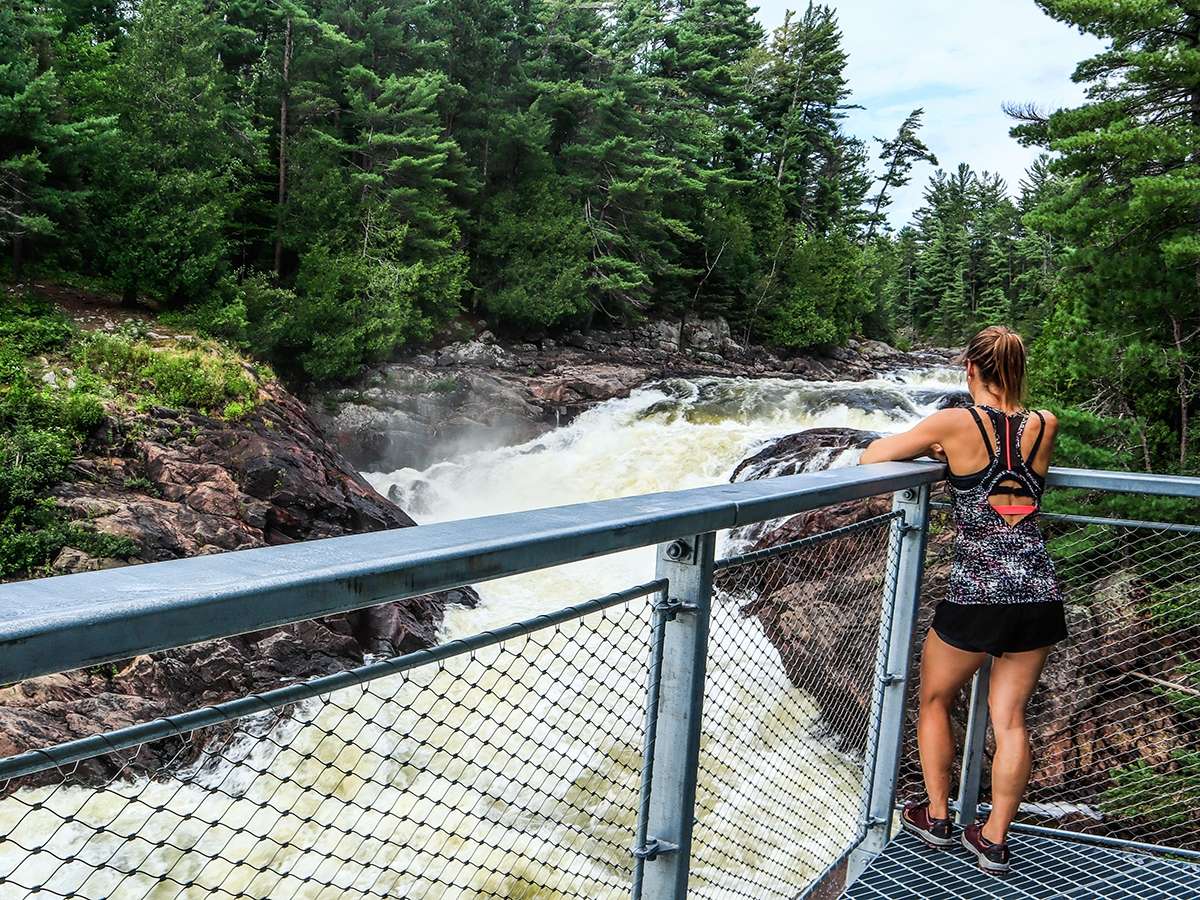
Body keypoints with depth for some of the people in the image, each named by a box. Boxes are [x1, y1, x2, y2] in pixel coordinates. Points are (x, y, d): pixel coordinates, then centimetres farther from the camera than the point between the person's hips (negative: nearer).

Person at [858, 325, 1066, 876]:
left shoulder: (955, 424, -9)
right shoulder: (1045, 427, 4)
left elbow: (872, 456, -3)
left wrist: (924, 449, 14)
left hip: (975, 594, -4)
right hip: (1040, 592, 4)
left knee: (935, 701, 19)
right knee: (1010, 718, 15)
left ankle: (936, 819, 29)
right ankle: (994, 841, 23)